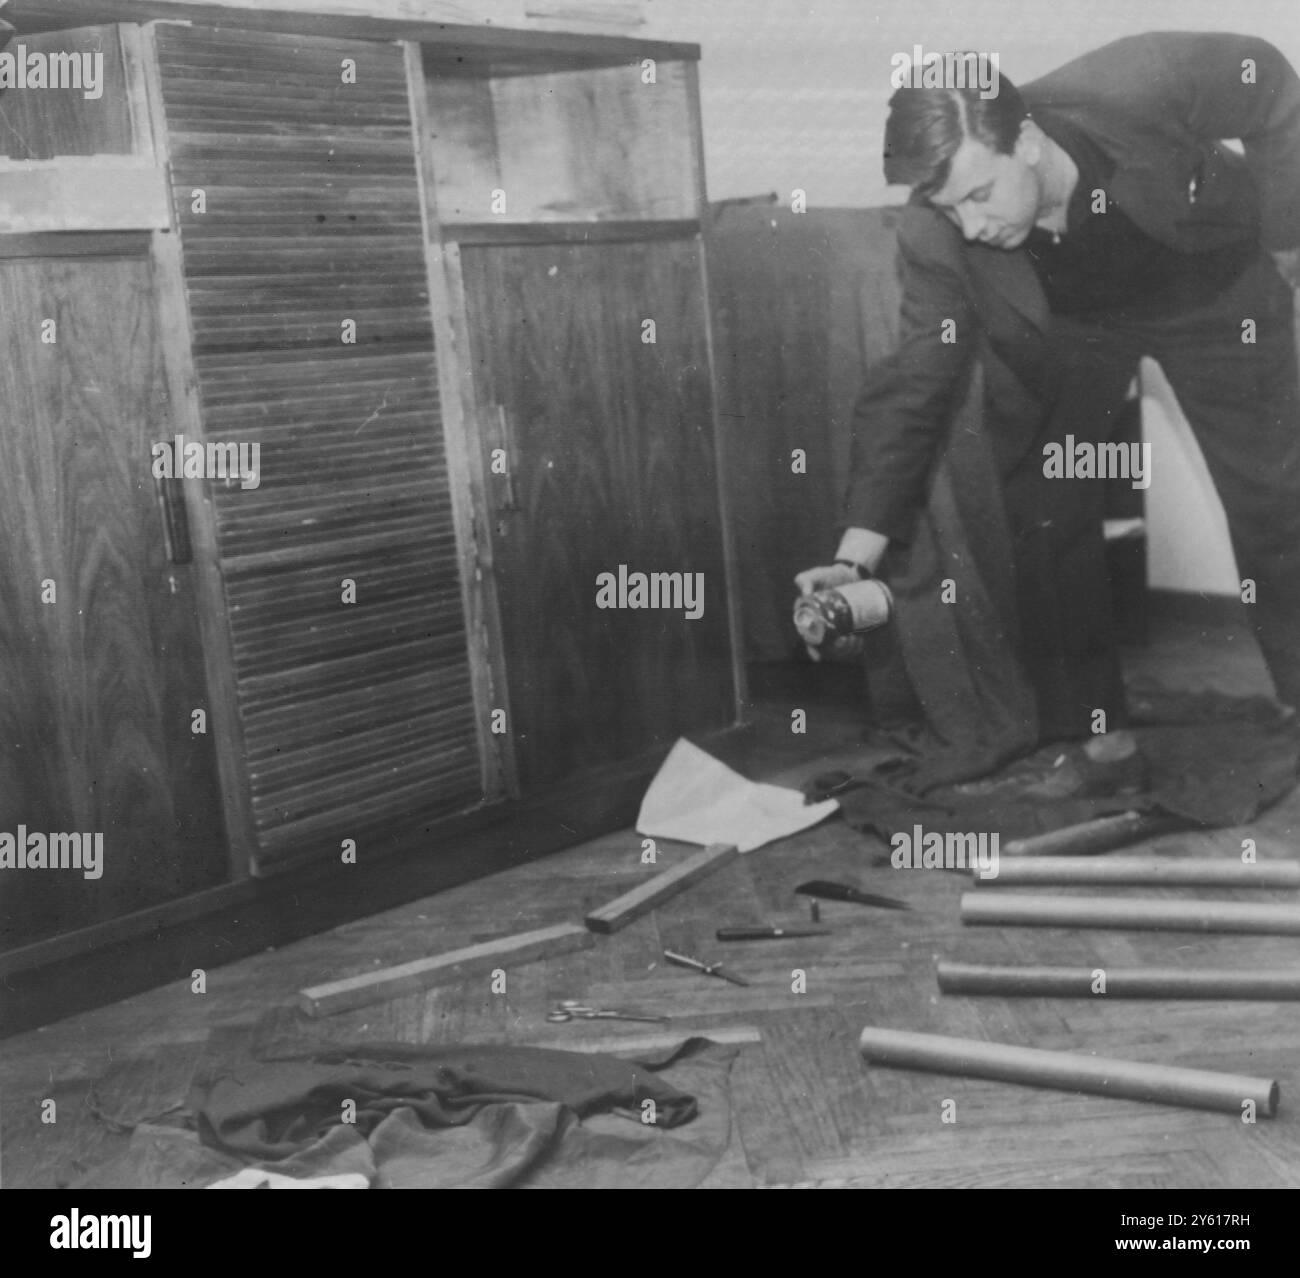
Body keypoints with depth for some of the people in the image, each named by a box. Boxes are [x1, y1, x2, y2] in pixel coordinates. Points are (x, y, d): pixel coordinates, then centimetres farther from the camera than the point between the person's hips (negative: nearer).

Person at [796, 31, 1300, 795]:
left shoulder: (1148, 83, -38)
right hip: (1060, 330, 1)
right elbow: (914, 388, -29)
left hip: (1210, 288, 0)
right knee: (1044, 514, -8)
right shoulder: (935, 237, -32)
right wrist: (859, 556, -36)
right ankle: (1094, 728, 6)